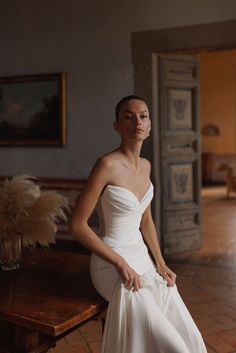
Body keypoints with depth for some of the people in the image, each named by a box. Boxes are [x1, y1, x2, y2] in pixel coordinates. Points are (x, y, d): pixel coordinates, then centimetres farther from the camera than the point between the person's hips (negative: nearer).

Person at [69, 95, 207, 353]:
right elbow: (77, 225, -18)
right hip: (113, 264, -7)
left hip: (142, 258, 7)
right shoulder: (107, 165, -18)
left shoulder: (145, 166, 6)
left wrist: (160, 263, 6)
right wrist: (121, 264, -17)